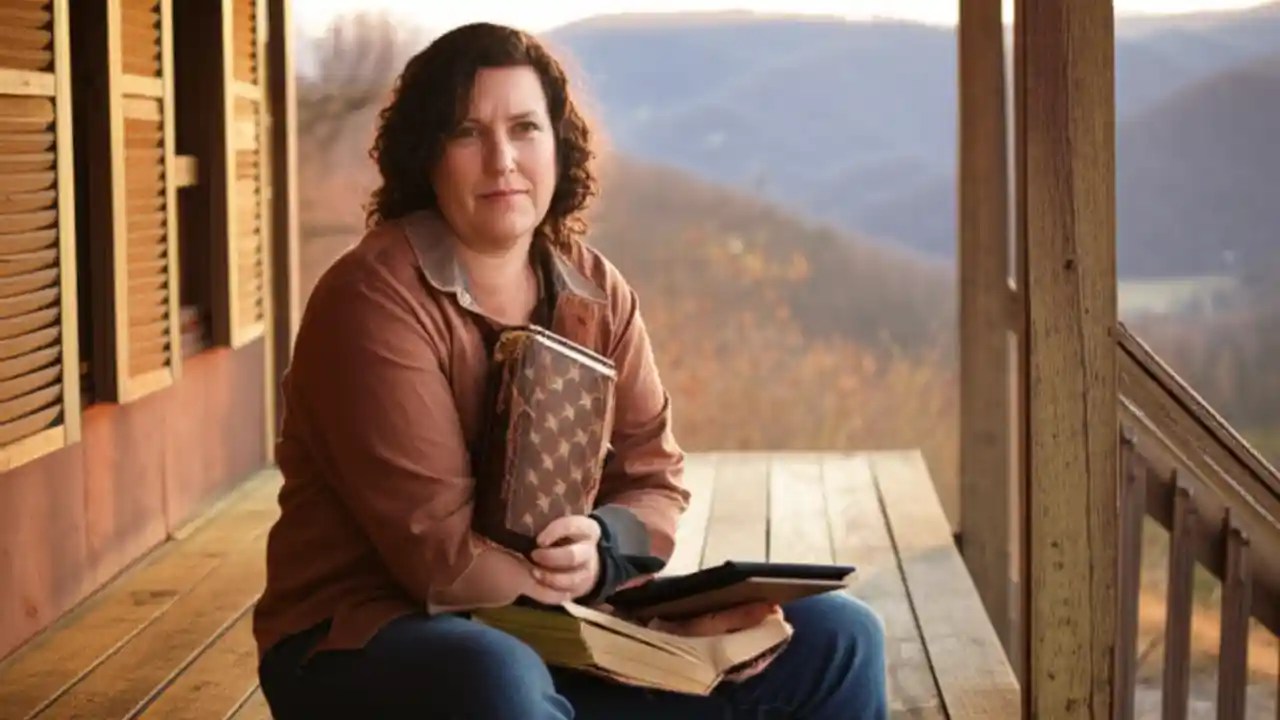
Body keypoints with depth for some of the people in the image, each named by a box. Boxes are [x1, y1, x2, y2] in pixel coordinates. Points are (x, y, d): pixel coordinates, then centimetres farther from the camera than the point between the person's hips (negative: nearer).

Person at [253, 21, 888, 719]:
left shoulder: (597, 292, 5)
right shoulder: (375, 295, -16)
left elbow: (654, 480, 7)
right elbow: (440, 550, -21)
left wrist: (602, 549, -19)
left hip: (555, 635, 7)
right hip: (372, 637, -6)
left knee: (834, 642, -1)